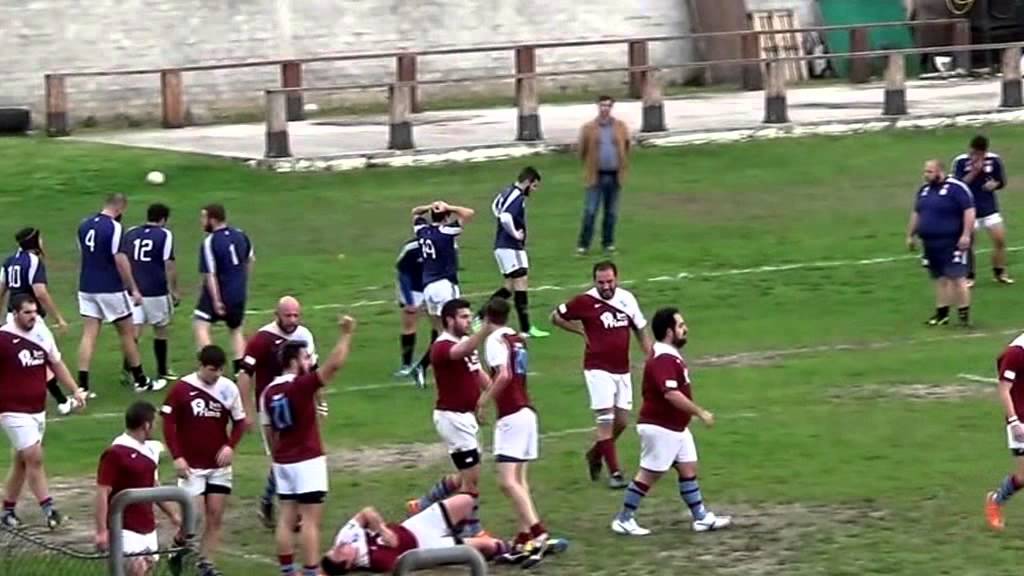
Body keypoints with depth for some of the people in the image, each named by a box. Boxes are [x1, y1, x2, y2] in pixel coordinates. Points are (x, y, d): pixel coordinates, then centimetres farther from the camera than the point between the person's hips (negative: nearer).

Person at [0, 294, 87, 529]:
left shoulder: (42, 335, 5)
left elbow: (56, 364, 17)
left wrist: (74, 390, 10)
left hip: (38, 409, 7)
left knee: (21, 461, 13)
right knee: (34, 457, -11)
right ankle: (48, 509, -9)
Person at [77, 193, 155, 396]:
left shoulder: (84, 226, 6)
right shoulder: (113, 227, -16)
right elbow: (120, 260, -18)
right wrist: (134, 289, -11)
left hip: (87, 288, 6)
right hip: (111, 290, -6)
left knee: (89, 335, 3)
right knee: (127, 333, 9)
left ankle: (82, 385, -5)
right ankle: (140, 381, 20)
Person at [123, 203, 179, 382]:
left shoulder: (130, 233, 7)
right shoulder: (164, 235, -6)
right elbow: (169, 265, -9)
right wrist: (174, 290, 0)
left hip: (134, 291, 3)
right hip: (157, 291, -3)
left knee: (134, 330, 2)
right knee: (161, 330, 13)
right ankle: (162, 371, 22)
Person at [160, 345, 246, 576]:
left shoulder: (229, 388, -1)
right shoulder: (182, 389, -10)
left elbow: (239, 421, 9)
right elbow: (169, 423, -5)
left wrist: (230, 446, -7)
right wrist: (177, 457, -11)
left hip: (220, 465, 3)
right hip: (192, 465, -3)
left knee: (216, 516, 3)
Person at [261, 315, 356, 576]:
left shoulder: (268, 392, 7)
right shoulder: (301, 386, -16)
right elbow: (334, 364, -23)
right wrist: (346, 334, -16)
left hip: (283, 462, 8)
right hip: (307, 461, -7)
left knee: (286, 518, 9)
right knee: (310, 520, -5)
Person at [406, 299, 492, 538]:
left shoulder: (467, 342, 11)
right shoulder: (442, 347, -19)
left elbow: (479, 374, 20)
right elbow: (462, 351, -43)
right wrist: (487, 330, -60)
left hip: (467, 416, 9)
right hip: (452, 417, -9)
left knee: (464, 476, 18)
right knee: (472, 477, -6)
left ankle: (423, 505, 34)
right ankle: (472, 532, 4)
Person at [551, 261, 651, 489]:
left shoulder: (627, 299, 2)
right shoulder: (585, 302, -11)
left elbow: (640, 330, 12)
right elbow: (556, 317, 2)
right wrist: (582, 331, -5)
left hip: (622, 370, 5)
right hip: (598, 369, -5)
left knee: (622, 421, 9)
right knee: (606, 420, -10)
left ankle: (595, 454, 33)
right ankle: (614, 473, -5)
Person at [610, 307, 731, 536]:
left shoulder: (671, 356, 10)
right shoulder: (663, 360, -24)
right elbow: (671, 394, -33)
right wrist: (700, 412, -28)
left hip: (676, 427, 10)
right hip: (660, 428, -10)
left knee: (688, 469, 11)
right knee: (649, 474, -1)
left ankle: (701, 517, 16)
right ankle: (623, 520, 7)